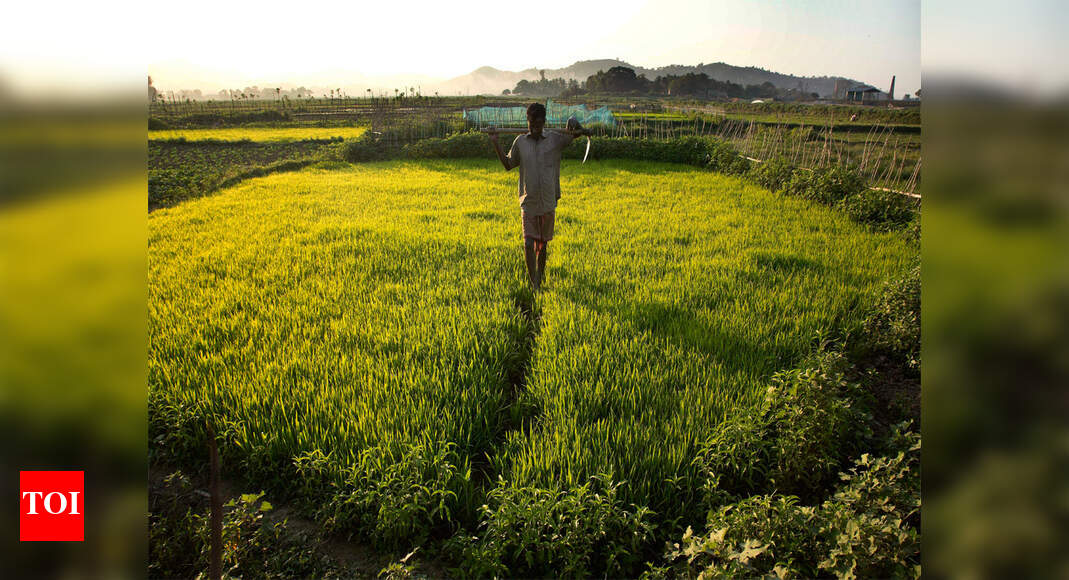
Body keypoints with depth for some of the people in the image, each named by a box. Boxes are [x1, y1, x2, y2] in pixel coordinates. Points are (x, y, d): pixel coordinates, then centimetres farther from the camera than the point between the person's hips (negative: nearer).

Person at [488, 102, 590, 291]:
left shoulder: (555, 139, -1)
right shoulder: (520, 142, 2)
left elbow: (573, 135, 15)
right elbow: (508, 165, 15)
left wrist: (580, 131, -9)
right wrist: (496, 144, 3)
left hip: (548, 203, 0)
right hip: (528, 203, 0)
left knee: (543, 244, 13)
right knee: (528, 244, -10)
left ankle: (540, 280, 32)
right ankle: (534, 284, -3)